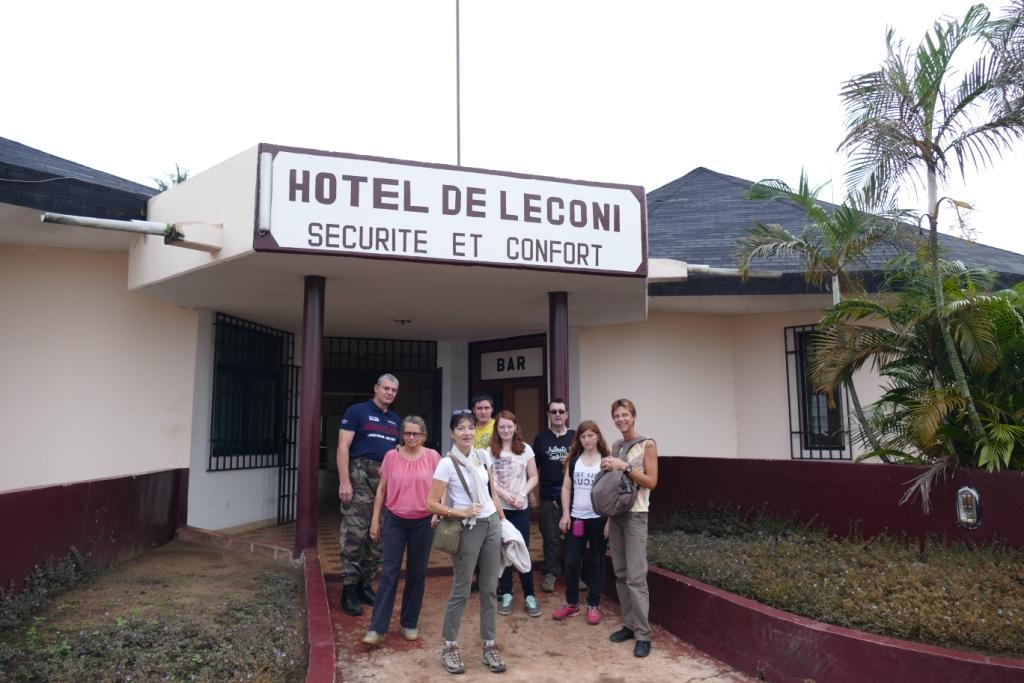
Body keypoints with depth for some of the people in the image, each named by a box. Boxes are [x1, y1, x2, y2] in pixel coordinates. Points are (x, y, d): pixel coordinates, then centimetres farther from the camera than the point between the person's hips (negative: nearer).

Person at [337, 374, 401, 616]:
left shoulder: (396, 420, 17)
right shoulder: (356, 412, -1)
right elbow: (343, 447, -7)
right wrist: (344, 482, -15)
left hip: (387, 480, 6)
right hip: (361, 477, -6)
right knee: (355, 534, -7)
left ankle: (365, 584, 19)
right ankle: (349, 588, 2)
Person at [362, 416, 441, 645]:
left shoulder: (432, 456, -5)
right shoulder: (392, 456, -3)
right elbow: (381, 489, 4)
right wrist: (375, 519, 3)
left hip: (422, 522, 0)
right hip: (394, 520, 0)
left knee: (416, 573, 10)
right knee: (389, 572, -1)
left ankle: (410, 623, 24)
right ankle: (377, 627, 4)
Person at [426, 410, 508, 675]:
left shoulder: (483, 455, 4)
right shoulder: (447, 464, -14)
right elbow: (431, 503, -13)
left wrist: (503, 520, 13)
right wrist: (461, 512, -20)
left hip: (491, 524, 5)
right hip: (468, 529, -5)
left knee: (490, 588, 10)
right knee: (461, 591, 4)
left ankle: (489, 645, 22)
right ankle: (449, 646, 21)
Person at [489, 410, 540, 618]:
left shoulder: (525, 449, 2)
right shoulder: (490, 451, -2)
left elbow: (533, 477, 3)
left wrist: (522, 495, -12)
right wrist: (504, 494, -16)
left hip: (521, 508, 0)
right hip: (497, 507, 0)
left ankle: (529, 596, 10)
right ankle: (506, 594, 19)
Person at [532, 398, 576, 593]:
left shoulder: (575, 437, 5)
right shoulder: (541, 438, 9)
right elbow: (534, 467, 12)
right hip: (548, 495, 1)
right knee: (550, 536, 4)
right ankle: (551, 573, 17)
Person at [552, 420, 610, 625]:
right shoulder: (573, 460, 6)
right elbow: (566, 488, 7)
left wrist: (610, 520, -9)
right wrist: (565, 514, -1)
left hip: (599, 519, -3)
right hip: (576, 518, 3)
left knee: (597, 563, 8)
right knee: (571, 562, 4)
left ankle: (593, 605, 21)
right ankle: (571, 603, 21)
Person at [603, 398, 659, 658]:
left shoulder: (647, 445, -5)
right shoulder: (615, 446, 12)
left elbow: (651, 482, -10)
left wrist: (625, 466, -16)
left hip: (635, 515, -6)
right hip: (615, 513, 6)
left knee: (636, 576, -9)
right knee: (621, 574, 8)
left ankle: (643, 634, -3)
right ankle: (629, 624, 18)